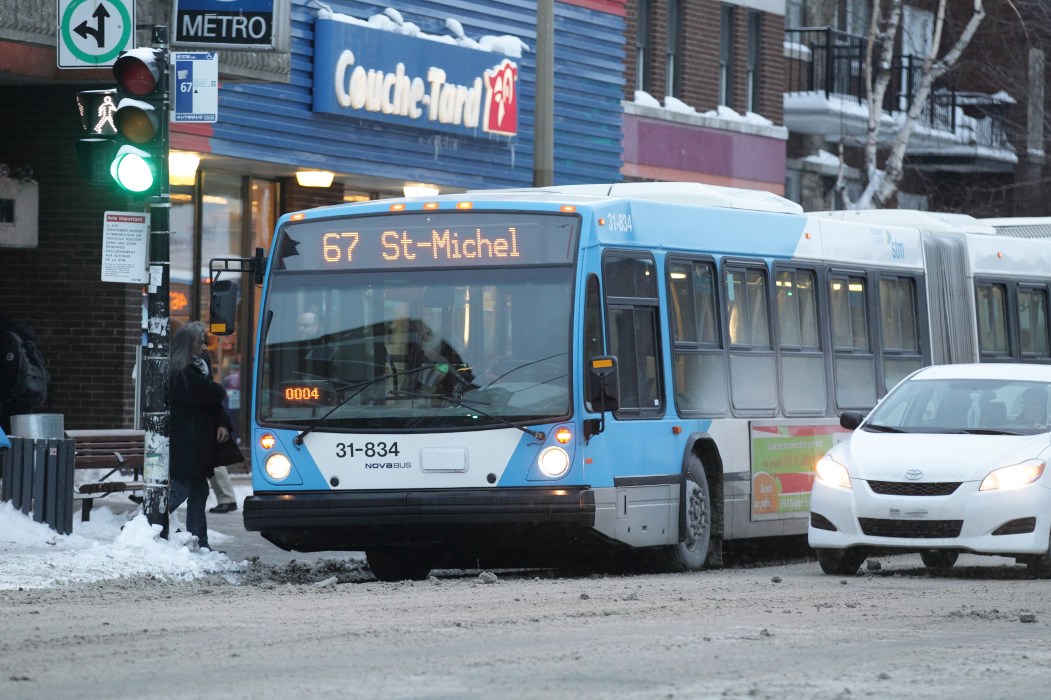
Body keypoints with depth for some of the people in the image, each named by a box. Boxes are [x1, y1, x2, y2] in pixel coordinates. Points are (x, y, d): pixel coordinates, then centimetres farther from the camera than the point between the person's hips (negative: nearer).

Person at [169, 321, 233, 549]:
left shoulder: (197, 368, 17)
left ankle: (200, 544, 15)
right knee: (179, 491, -12)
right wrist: (221, 392, 2)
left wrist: (222, 424, -2)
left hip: (196, 447, 10)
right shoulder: (180, 375, -15)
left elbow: (212, 400, 15)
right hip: (184, 447, -10)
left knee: (199, 493, 11)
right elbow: (209, 394, -21)